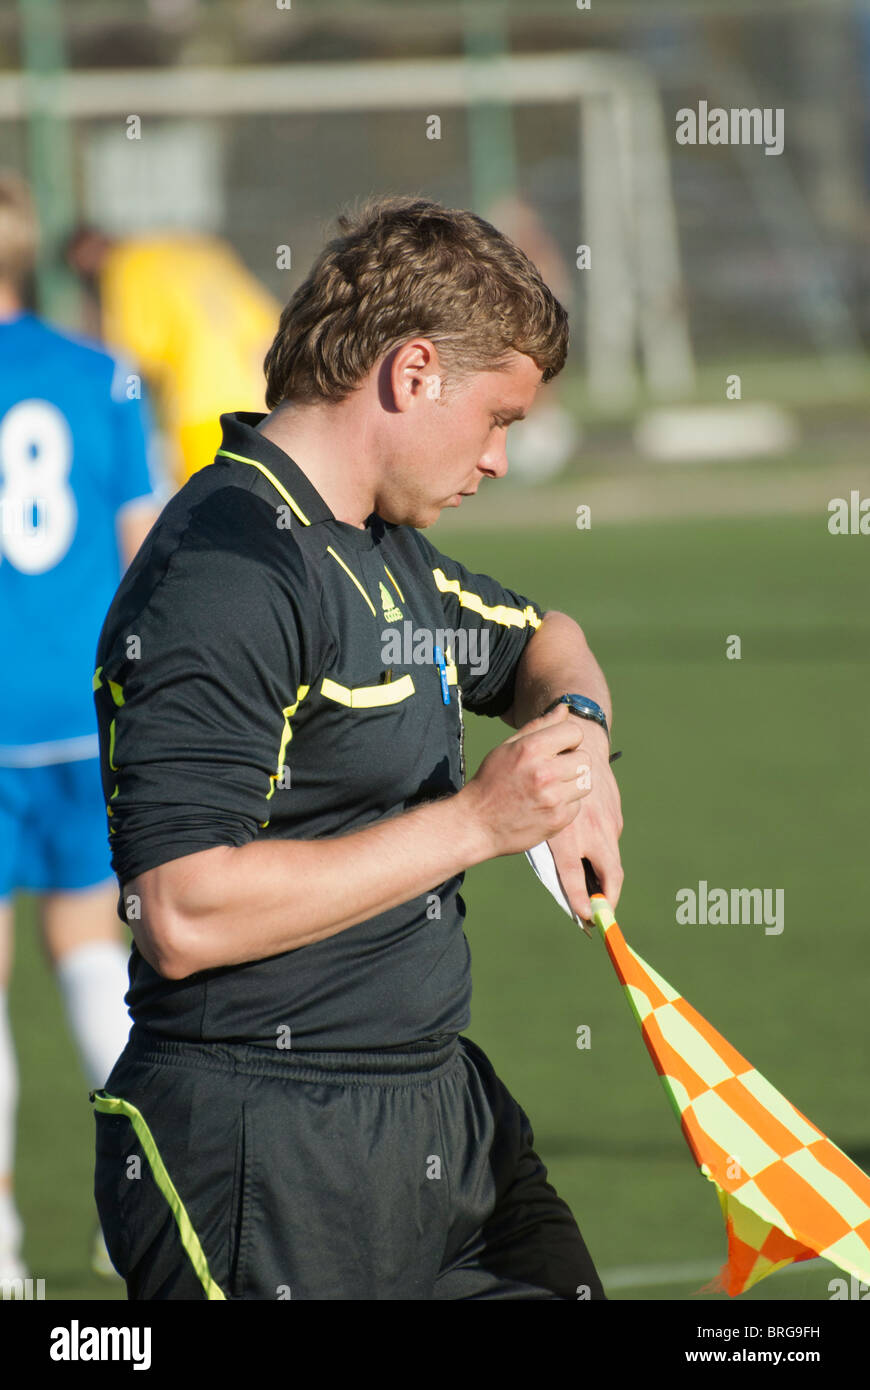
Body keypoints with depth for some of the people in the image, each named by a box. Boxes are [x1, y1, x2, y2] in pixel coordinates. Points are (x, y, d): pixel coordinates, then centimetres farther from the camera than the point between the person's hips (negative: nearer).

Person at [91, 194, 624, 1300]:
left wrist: (577, 728, 11)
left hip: (443, 1114, 10)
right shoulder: (228, 572, -18)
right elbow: (183, 914, -26)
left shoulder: (390, 553, 13)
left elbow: (539, 642, 36)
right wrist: (475, 822, -21)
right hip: (269, 1160, -9)